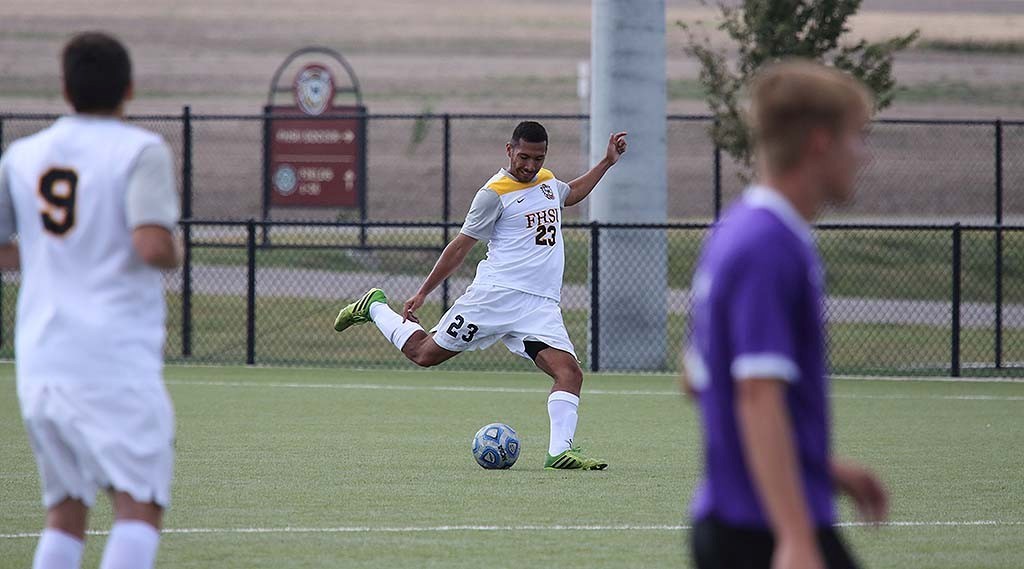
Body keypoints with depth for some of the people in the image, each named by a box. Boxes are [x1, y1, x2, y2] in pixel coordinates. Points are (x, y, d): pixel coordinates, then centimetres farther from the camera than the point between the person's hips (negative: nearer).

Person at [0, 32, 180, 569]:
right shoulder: (141, 151, -5)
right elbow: (153, 245, -18)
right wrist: (172, 256, 3)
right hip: (117, 360, -6)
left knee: (64, 514, 13)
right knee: (139, 508, -5)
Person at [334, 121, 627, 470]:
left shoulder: (547, 181, 17)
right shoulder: (494, 193, -5)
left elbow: (571, 194, 44)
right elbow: (461, 246, 1)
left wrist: (608, 162, 37)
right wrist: (423, 293, 2)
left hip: (541, 306, 5)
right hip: (495, 294, -5)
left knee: (569, 372, -17)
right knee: (423, 353, 1)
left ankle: (560, 451, -23)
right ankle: (373, 308, 28)